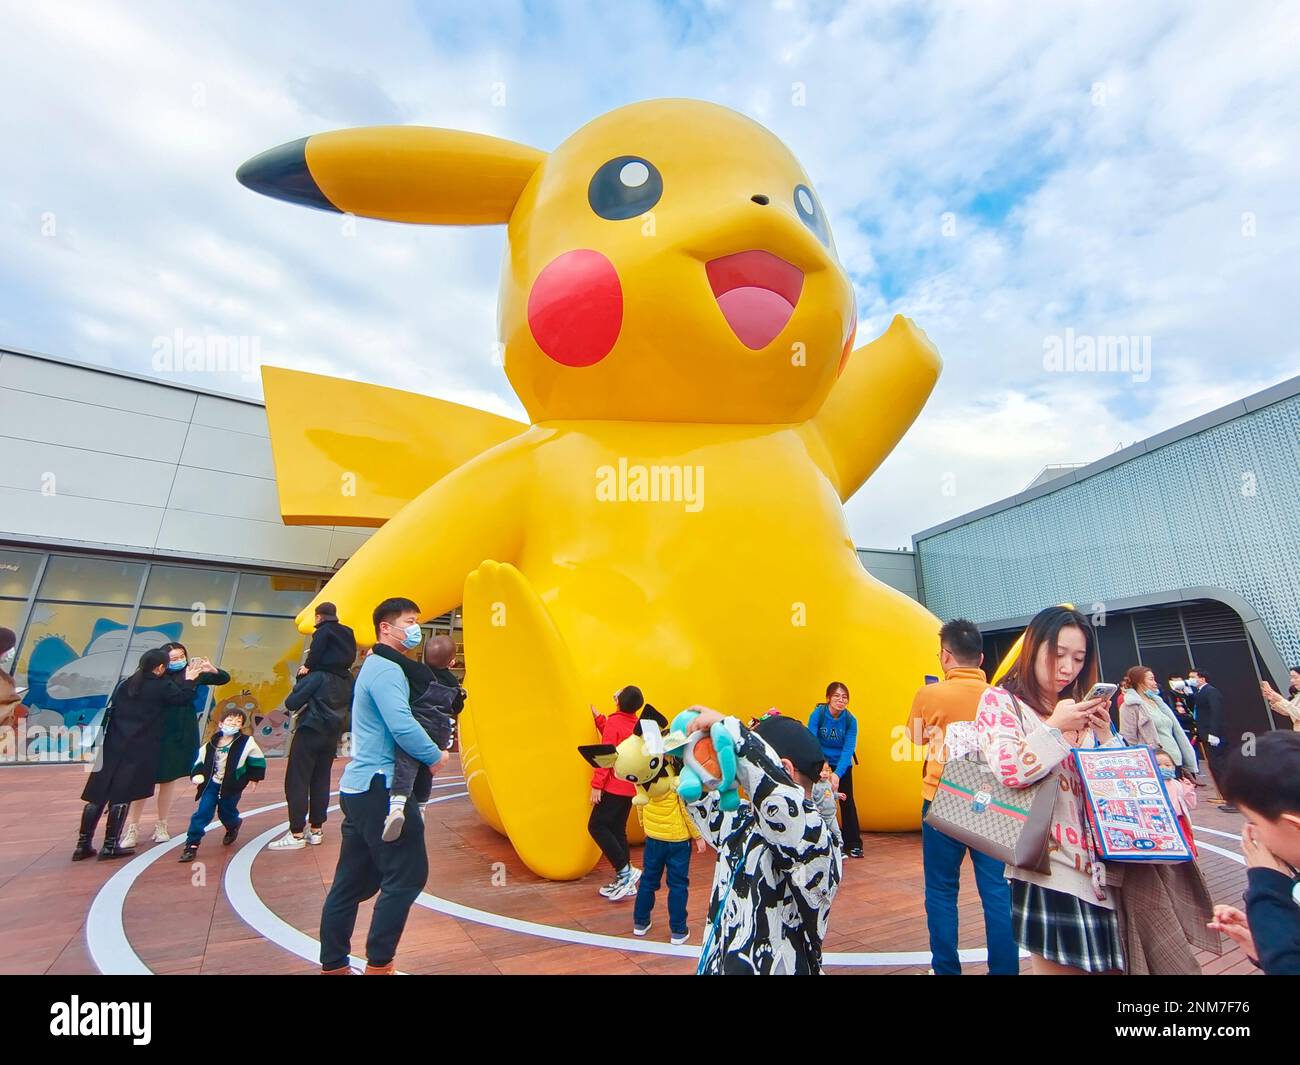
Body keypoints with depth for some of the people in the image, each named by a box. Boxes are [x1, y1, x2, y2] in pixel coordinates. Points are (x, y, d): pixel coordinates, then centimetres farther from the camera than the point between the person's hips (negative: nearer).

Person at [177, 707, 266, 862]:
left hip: (232, 786, -2)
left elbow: (258, 761, -3)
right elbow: (201, 761, 10)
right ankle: (192, 844, 8)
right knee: (202, 812, -5)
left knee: (226, 813, 12)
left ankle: (233, 826, 44)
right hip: (212, 784, 2)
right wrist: (197, 775, -6)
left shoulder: (246, 742, -12)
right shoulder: (212, 742, -4)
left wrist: (254, 779, -2)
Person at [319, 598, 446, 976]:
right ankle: (378, 964, 7)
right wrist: (434, 756, -13)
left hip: (358, 787, 10)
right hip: (380, 787, -10)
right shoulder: (386, 669, -16)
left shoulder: (375, 666, 17)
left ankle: (333, 965, 28)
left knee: (353, 881, 17)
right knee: (407, 875, -2)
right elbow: (402, 726, -27)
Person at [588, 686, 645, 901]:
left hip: (614, 786, -8)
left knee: (596, 826, -1)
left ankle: (625, 870, -5)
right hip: (630, 787, 8)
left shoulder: (614, 721, -12)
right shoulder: (636, 724, 10)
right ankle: (624, 881, 17)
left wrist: (597, 784, -16)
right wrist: (598, 718, 21)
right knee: (617, 830, 14)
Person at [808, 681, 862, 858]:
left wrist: (837, 774, -37)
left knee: (847, 802, 4)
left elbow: (848, 749, -24)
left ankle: (853, 844, 19)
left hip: (842, 764, 1)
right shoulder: (817, 715, -23)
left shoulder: (850, 720, -19)